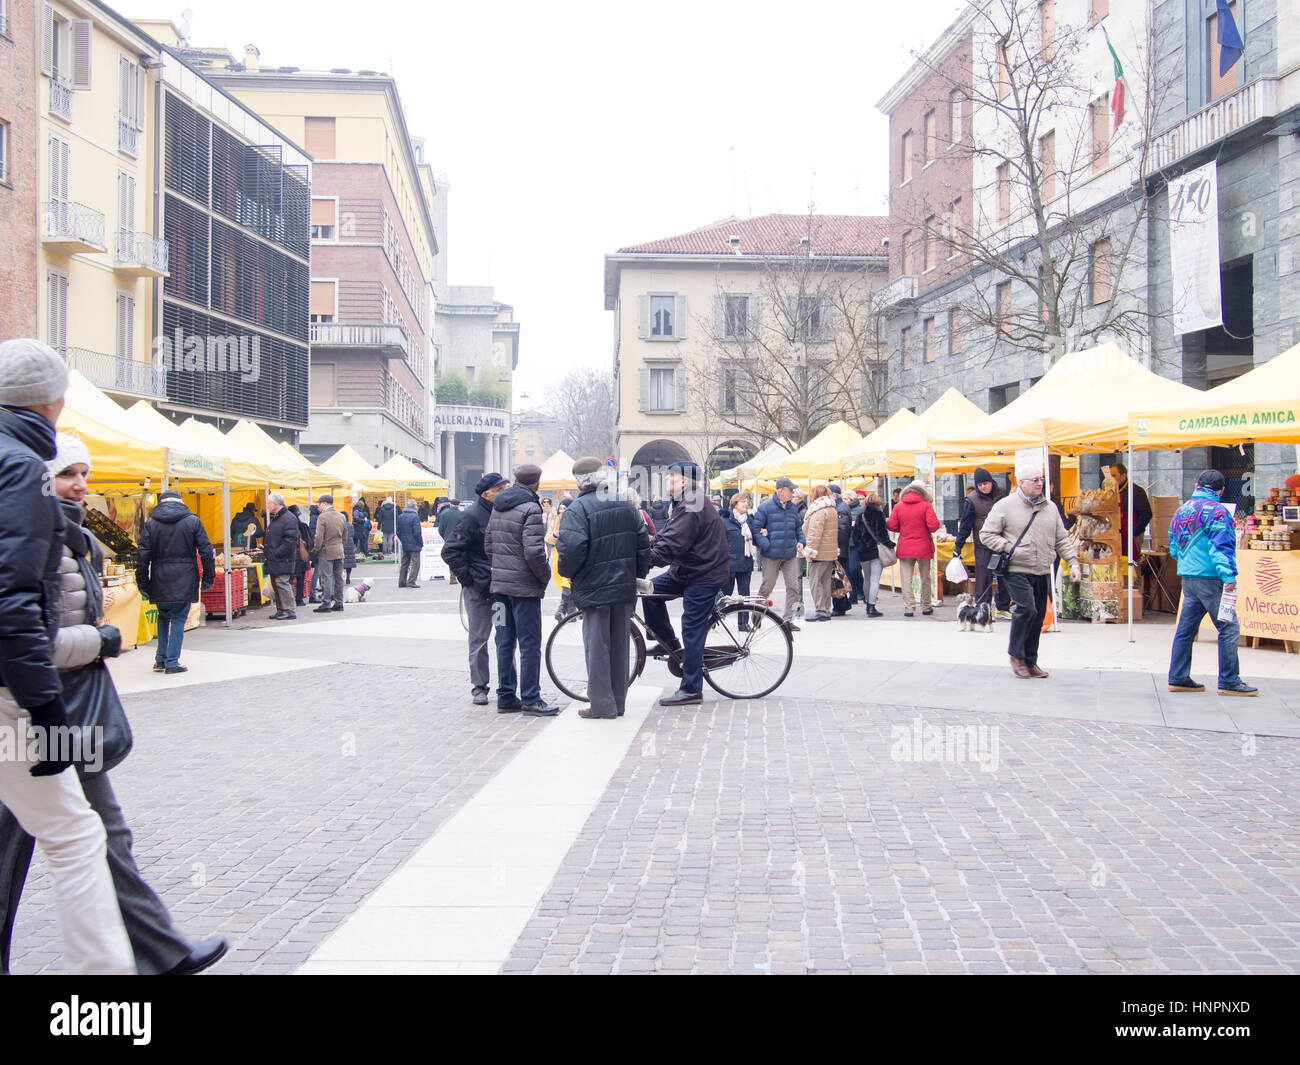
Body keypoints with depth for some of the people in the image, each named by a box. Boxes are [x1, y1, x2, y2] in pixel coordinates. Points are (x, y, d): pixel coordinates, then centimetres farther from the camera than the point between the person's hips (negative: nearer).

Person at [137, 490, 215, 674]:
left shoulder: (151, 522, 4)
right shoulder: (192, 520, 1)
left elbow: (142, 555, 0)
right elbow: (206, 551, -2)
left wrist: (142, 583, 4)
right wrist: (208, 578, 5)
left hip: (160, 581, 2)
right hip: (184, 580, -2)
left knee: (163, 618, 19)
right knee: (179, 619, 3)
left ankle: (160, 659, 19)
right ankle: (172, 662, 2)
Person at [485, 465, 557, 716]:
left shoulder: (497, 507, 10)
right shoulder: (530, 509, -15)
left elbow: (488, 545, 15)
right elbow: (534, 552, -21)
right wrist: (545, 575, -6)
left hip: (499, 583, 8)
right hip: (524, 586, -8)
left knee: (505, 642, 12)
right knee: (530, 643, -1)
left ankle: (506, 697, 16)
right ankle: (530, 699, 2)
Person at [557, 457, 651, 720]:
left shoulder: (578, 509, -12)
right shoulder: (626, 505, 9)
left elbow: (571, 547, -22)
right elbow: (643, 542, 10)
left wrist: (567, 572, -3)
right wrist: (638, 575, 18)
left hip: (594, 588, -6)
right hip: (625, 587, 6)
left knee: (597, 645, 1)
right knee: (619, 644, 12)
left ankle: (601, 703, 3)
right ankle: (618, 701, 19)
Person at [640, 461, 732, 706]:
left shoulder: (692, 507, -21)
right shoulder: (685, 504, 14)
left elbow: (671, 546, -28)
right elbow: (664, 536, 15)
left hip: (703, 575, -10)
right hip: (687, 570, 10)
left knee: (693, 632, -5)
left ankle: (691, 690, 2)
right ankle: (669, 643, 16)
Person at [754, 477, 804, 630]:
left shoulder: (793, 507, 10)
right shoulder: (766, 507, -7)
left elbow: (798, 526, 24)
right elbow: (756, 527, -9)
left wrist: (800, 541, 8)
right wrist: (766, 545, -16)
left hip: (790, 555, 5)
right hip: (771, 555, -5)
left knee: (793, 586, 0)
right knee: (767, 586, 3)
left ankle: (788, 619, 9)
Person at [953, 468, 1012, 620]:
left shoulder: (1001, 494, 4)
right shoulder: (971, 500, -8)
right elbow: (965, 525, -6)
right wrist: (958, 547, -9)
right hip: (983, 546, -4)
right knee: (984, 578, -3)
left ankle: (1003, 609, 18)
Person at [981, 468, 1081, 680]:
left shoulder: (1050, 507, 12)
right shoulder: (1005, 506, -4)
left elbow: (1062, 539, 16)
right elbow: (986, 534, -4)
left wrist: (1073, 563, 6)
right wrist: (1009, 548, -13)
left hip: (1042, 573, 6)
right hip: (1017, 570, -6)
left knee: (1038, 616, 7)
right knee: (1026, 609, -18)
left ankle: (1030, 662, 19)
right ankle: (1016, 655, 1)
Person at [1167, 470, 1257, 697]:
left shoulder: (1181, 511, 16)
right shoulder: (1215, 510, -9)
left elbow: (1174, 548, 21)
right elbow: (1221, 545, -18)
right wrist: (1228, 575, -21)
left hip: (1187, 577, 8)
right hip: (1209, 577, -8)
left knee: (1186, 628, 11)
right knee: (1228, 627, -3)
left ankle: (1178, 678, 13)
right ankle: (1229, 681, -3)